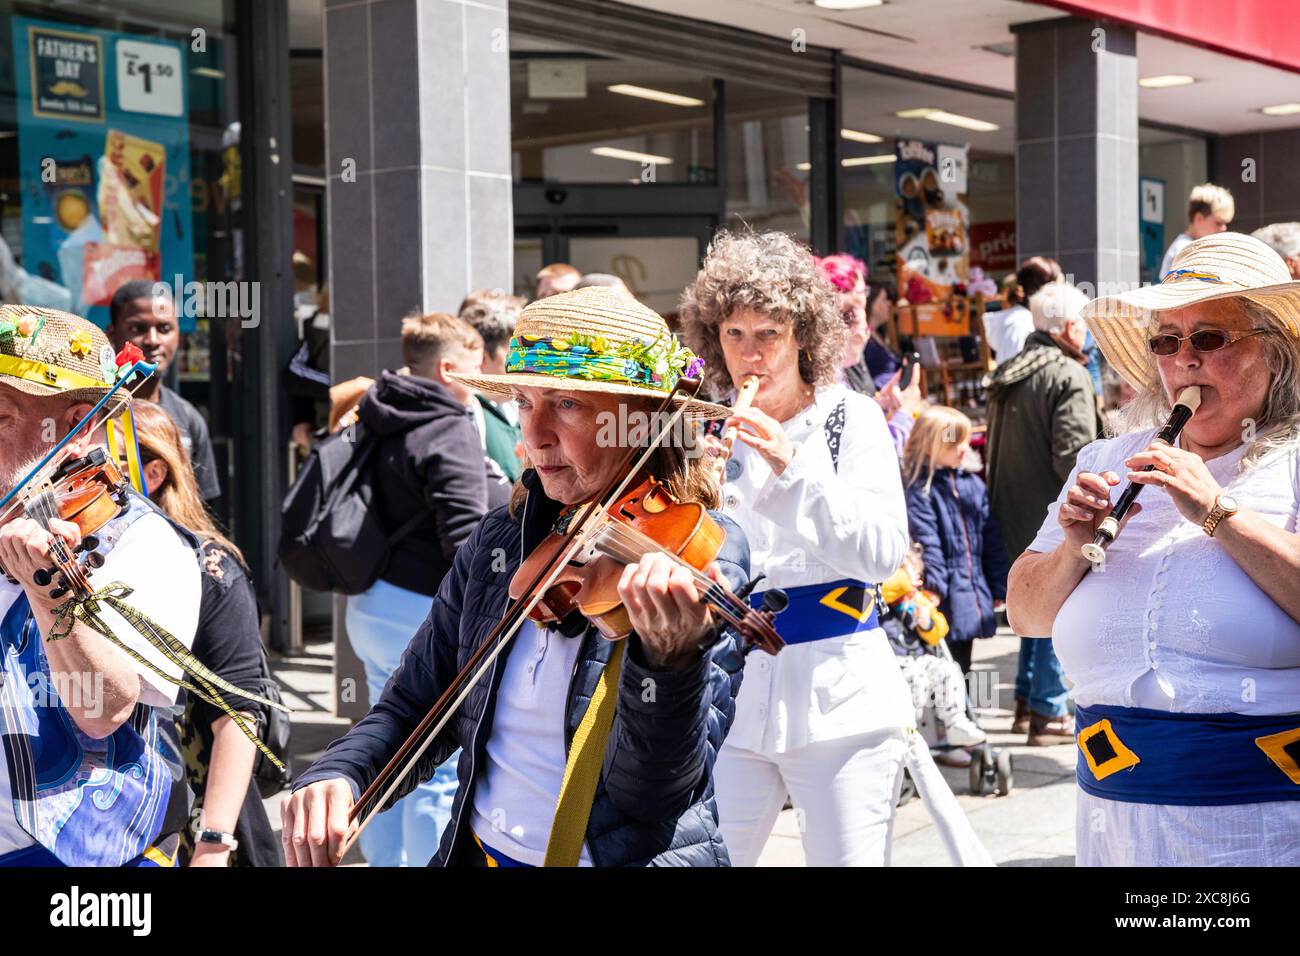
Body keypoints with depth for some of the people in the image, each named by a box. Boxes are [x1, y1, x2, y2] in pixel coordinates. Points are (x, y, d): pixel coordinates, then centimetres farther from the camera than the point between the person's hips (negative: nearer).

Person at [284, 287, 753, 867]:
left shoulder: (706, 556, -10)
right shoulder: (499, 542, 3)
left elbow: (653, 793, -17)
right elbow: (414, 709, 11)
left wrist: (673, 657, -33)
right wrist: (337, 775, -8)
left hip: (625, 856, -4)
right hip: (478, 852, 5)